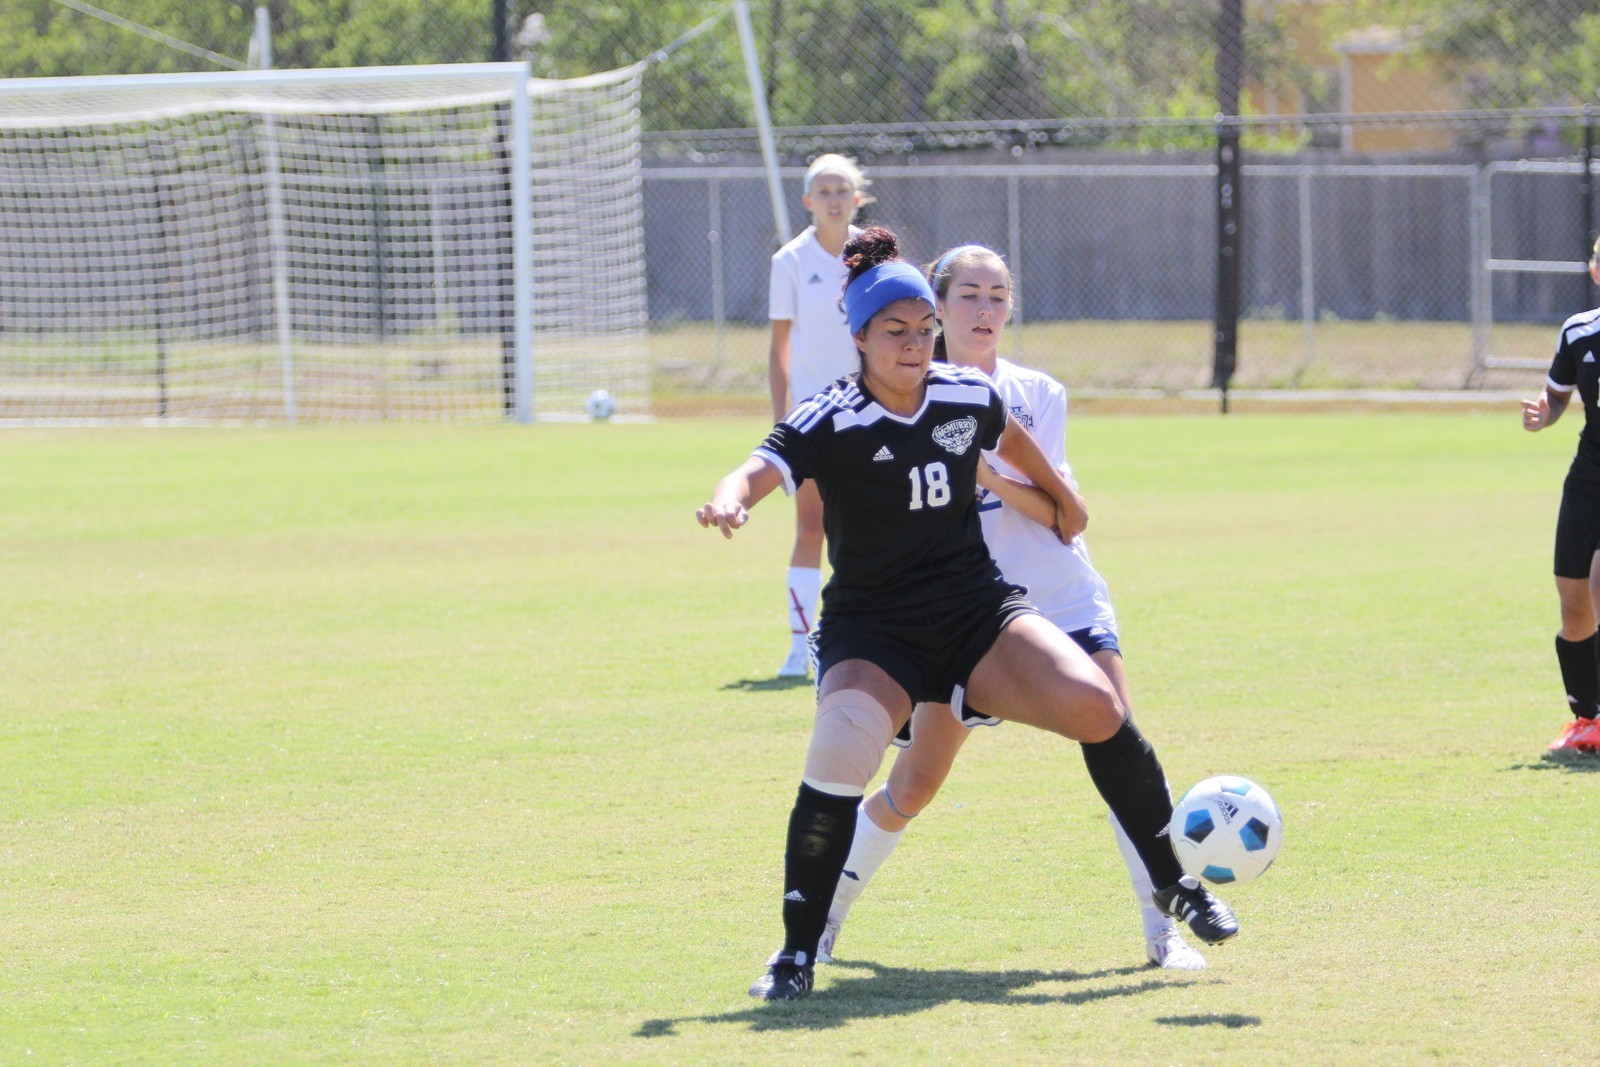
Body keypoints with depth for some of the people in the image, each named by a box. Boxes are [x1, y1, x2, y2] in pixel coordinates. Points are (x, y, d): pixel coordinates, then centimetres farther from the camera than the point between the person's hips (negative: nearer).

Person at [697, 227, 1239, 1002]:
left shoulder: (969, 397, 1)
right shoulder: (830, 422, -13)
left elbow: (1009, 440, 25)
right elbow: (760, 470, -31)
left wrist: (1062, 499, 39)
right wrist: (730, 498, -54)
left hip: (975, 611, 4)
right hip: (871, 631, -4)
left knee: (1094, 705, -18)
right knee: (840, 750, -32)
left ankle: (1174, 887, 4)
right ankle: (797, 953, -15)